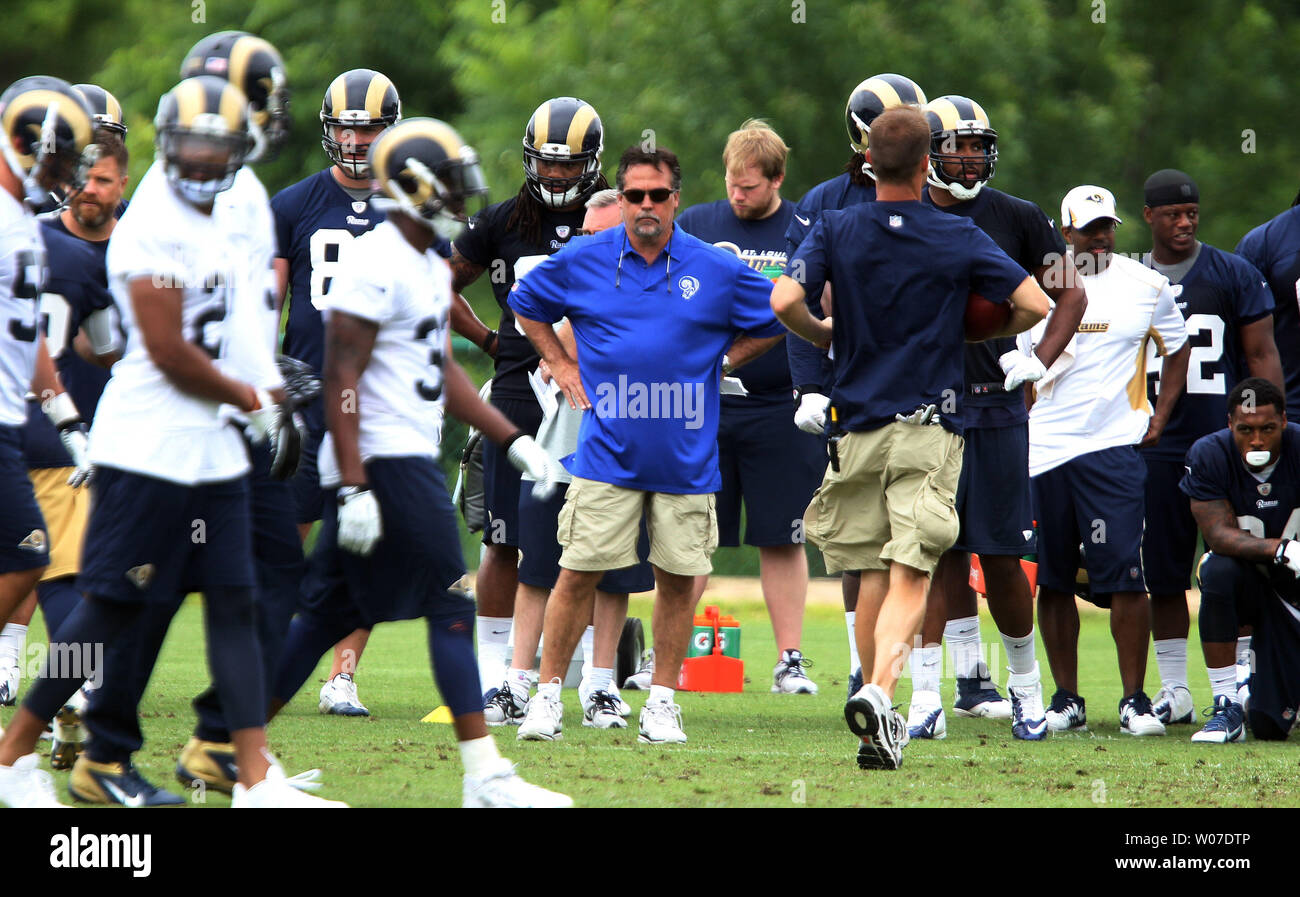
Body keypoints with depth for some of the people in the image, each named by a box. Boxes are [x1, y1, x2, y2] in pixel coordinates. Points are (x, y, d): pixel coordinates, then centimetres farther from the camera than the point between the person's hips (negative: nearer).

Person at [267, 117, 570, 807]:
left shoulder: (431, 268, 16)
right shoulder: (375, 266, -16)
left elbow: (444, 372, 23)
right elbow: (342, 381, -19)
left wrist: (513, 440, 18)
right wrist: (354, 487, -23)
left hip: (409, 459, 10)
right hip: (384, 462, -10)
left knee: (336, 612, 12)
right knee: (451, 609, -7)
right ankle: (485, 777, -6)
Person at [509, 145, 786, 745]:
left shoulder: (715, 270, 0)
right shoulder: (583, 262, 1)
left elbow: (774, 322, 12)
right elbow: (525, 304, 18)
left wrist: (717, 364, 6)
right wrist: (561, 365, 10)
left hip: (686, 457, 1)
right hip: (607, 453, -1)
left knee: (678, 577, 4)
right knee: (578, 575, -3)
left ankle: (662, 700, 15)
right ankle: (548, 693, 7)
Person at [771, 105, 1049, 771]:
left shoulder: (835, 231, 1)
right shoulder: (958, 240, -2)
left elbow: (784, 302, -12)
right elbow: (1035, 306, -4)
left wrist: (822, 336, 10)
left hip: (857, 428, 2)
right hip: (930, 428, -2)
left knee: (873, 578, 13)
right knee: (910, 578, -7)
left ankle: (878, 726, 16)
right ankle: (878, 691, -30)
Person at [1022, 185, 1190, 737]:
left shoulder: (1145, 287, 4)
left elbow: (1177, 352, 17)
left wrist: (1159, 419, 6)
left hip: (1113, 446, -2)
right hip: (1042, 451, 2)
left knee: (1123, 575, -11)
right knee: (1052, 581, 5)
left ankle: (1134, 700, -7)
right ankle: (1066, 699, 14)